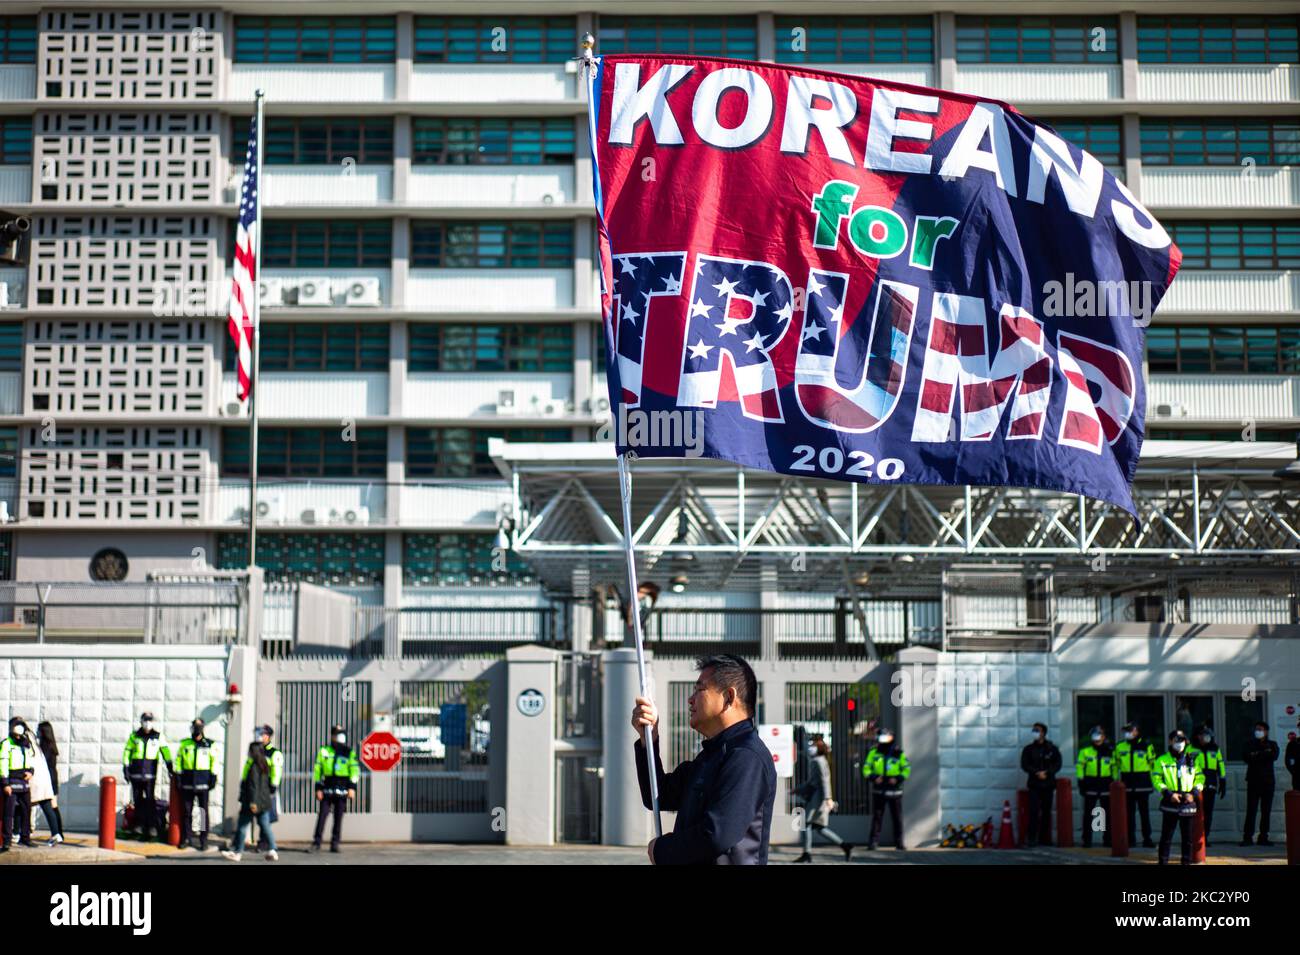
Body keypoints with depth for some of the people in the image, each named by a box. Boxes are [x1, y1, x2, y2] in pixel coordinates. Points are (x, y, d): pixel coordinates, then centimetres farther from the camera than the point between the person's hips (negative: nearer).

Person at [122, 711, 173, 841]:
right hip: (135, 773, 2)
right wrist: (126, 768, 3)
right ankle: (142, 828, 12)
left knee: (150, 800, -10)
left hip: (150, 774, -2)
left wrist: (170, 768, -9)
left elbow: (165, 752, -1)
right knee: (138, 801, 4)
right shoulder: (134, 736, 8)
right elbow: (127, 751, 11)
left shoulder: (158, 737, 4)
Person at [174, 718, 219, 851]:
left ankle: (203, 841, 1)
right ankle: (187, 838, 16)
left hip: (203, 782, -2)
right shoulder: (184, 744, 9)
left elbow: (216, 760, 3)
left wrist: (213, 777, -3)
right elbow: (179, 760, 13)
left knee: (203, 811, -3)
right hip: (187, 782, 2)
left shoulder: (210, 745, 2)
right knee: (186, 811, 5)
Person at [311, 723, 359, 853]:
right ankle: (316, 843, 0)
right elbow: (317, 770, 8)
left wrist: (352, 788, -9)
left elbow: (355, 770, 1)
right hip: (327, 789, 0)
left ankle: (334, 844, 10)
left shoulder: (349, 752, 5)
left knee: (338, 818, 3)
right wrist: (318, 788, 2)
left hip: (342, 790, 0)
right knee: (322, 816, -5)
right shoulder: (324, 751, 7)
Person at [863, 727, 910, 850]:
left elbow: (907, 769, 5)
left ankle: (899, 842, 12)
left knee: (897, 817, 4)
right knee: (877, 817, 0)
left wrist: (898, 778, -12)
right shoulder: (874, 752, 3)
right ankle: (873, 841, 2)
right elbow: (866, 768, 7)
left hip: (894, 790, 0)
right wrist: (874, 777, -11)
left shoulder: (898, 754, 1)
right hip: (878, 790, 0)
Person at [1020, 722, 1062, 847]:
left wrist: (1046, 772, -14)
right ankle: (1031, 838, -14)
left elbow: (1057, 764, 2)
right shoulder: (1029, 749, 7)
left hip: (1048, 784, 1)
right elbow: (1024, 765, -1)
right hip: (1034, 784, -1)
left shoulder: (1052, 748, 7)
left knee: (1046, 811, 4)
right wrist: (1037, 773, -15)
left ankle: (1045, 838, 11)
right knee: (1034, 810, -12)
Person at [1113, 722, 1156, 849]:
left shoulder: (1146, 746, 2)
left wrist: (1152, 780, 1)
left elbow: (1153, 763, 6)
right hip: (1127, 783, 2)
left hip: (1143, 783, -2)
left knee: (1144, 812, -1)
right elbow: (1115, 764, 17)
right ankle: (1130, 837, 12)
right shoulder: (1119, 746, 9)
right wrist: (1116, 779, 12)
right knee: (1129, 812, 6)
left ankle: (1147, 838, 2)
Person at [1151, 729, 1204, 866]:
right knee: (1166, 836, -2)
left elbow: (1200, 778, 13)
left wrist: (1193, 793, -4)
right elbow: (1156, 780, -2)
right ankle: (1163, 861, 2)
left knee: (1187, 837, 6)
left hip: (1187, 803, 3)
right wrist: (1169, 793, -14)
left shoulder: (1192, 760, 13)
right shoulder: (1162, 761, 3)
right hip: (1169, 804, -3)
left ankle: (1187, 862, 14)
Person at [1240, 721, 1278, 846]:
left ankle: (1263, 837, 6)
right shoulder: (1250, 744, 11)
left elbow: (1274, 756, -8)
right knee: (1251, 809, -8)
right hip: (1253, 780, -1)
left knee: (1266, 810, 1)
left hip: (1268, 781, 1)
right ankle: (1247, 837, -9)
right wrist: (1265, 754, -12)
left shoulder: (1272, 744, 13)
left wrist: (1257, 755, -13)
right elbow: (1246, 757, -7)